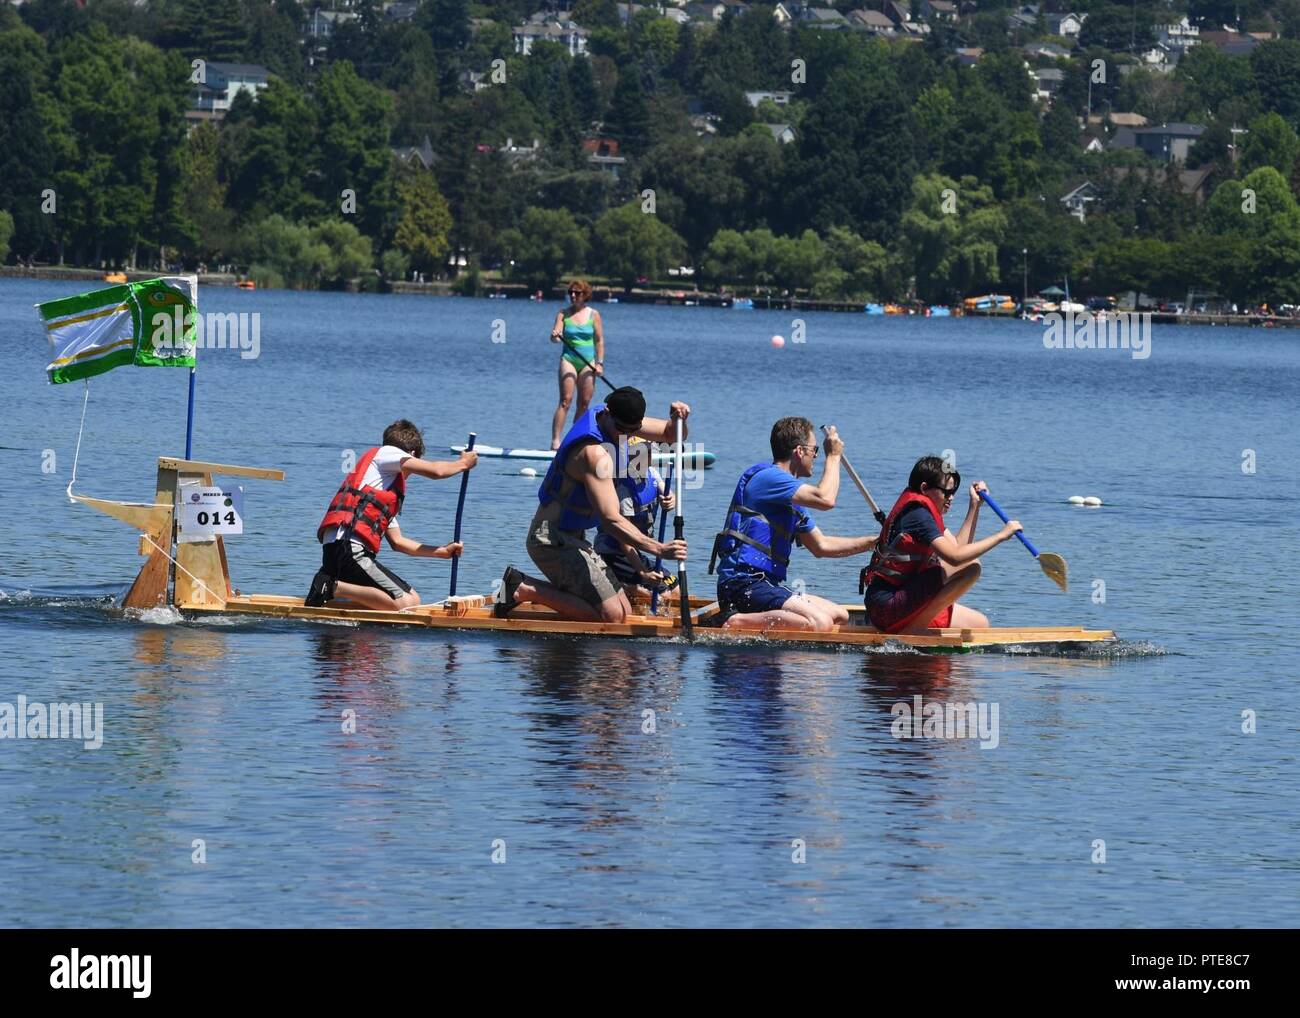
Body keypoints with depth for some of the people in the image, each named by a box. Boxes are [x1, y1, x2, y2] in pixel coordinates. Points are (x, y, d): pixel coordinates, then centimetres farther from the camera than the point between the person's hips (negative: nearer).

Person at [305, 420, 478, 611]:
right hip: (350, 549, -10)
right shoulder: (385, 453, 6)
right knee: (409, 602, -15)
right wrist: (463, 463, 13)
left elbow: (397, 541, 32)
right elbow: (436, 471, -5)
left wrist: (442, 551, 33)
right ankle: (334, 587, -16)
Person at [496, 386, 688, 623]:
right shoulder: (594, 453, -26)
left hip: (573, 539, 10)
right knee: (610, 616, -18)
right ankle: (525, 590, -8)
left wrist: (677, 419, -12)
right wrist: (658, 549, -40)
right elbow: (610, 519, -33)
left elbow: (672, 435, 13)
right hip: (551, 539, -10)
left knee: (625, 612, 7)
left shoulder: (618, 420, 3)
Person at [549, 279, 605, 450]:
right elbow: (556, 337, -8)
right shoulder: (563, 314, 1)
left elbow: (599, 340, 7)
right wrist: (555, 336, -32)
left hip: (588, 362, 3)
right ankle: (555, 440, -17)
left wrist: (600, 363, 1)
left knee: (584, 403, 2)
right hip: (569, 359, -3)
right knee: (566, 400, -13)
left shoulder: (593, 315, 5)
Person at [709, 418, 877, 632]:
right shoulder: (767, 476, -10)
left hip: (765, 583, 11)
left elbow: (821, 546, 28)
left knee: (840, 615, 14)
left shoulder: (791, 499, 23)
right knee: (820, 623, -27)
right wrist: (834, 456, -5)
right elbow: (825, 499, -20)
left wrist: (874, 543, 22)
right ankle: (737, 622, -19)